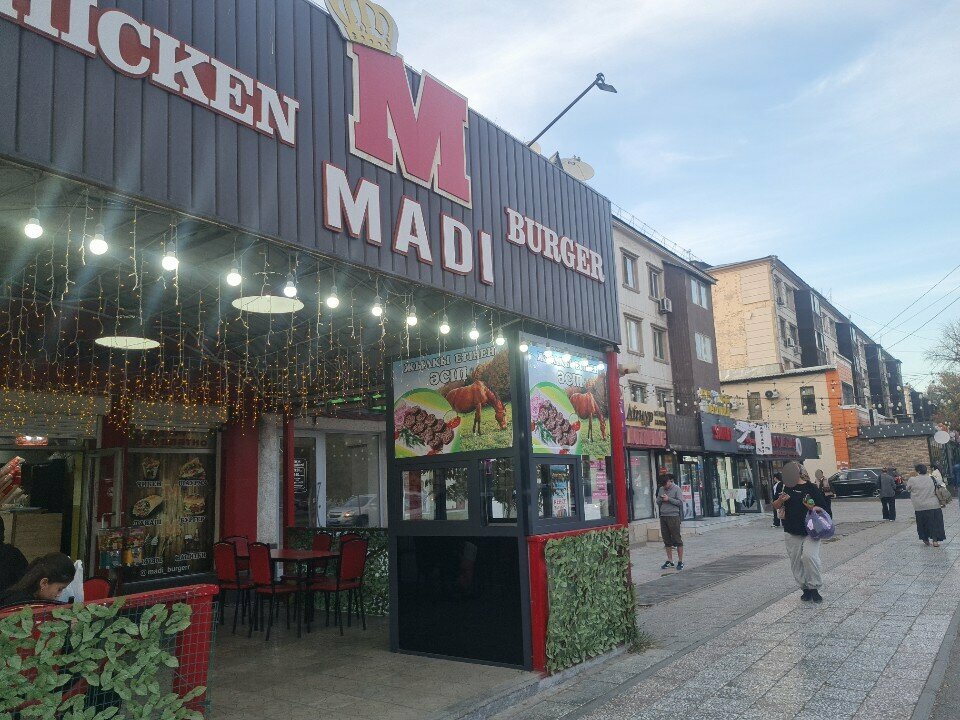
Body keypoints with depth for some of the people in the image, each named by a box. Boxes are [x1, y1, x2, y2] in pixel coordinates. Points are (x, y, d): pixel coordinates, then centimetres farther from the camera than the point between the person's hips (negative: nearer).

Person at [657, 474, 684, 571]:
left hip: (673, 516, -5)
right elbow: (657, 502, 17)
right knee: (666, 540, 9)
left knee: (677, 539, -2)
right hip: (663, 516, 5)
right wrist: (660, 499, -4)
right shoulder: (661, 489, 12)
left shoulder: (676, 488, -3)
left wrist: (669, 499, -14)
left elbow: (680, 502, -8)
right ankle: (669, 561, 18)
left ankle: (680, 561, 6)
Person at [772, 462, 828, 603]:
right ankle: (806, 589, 21)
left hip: (810, 531, -4)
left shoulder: (811, 488, -4)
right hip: (791, 533, 4)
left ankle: (814, 588, -3)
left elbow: (821, 509, -1)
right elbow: (776, 506, 10)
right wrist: (780, 500, -12)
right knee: (796, 562, 6)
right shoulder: (787, 488, 6)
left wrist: (812, 507, -22)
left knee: (809, 556, -20)